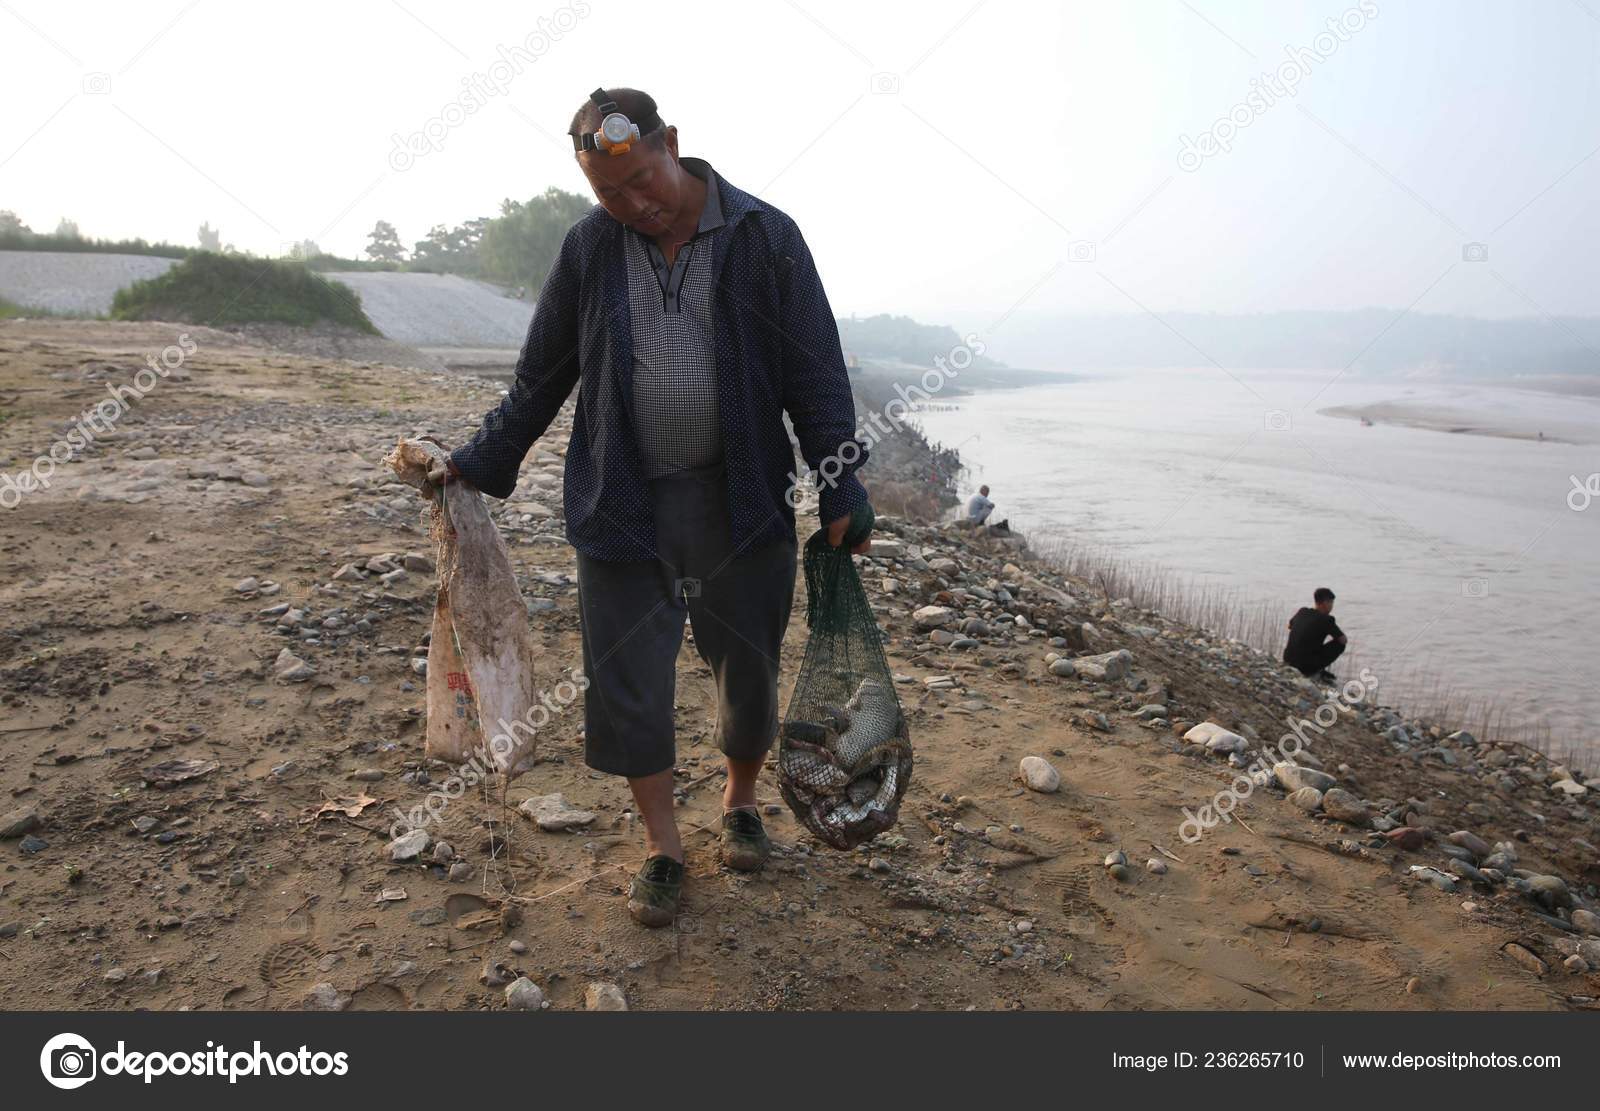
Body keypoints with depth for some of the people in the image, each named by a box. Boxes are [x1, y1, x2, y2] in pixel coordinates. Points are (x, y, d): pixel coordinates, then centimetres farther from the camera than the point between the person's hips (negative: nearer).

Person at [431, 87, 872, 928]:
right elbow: (540, 377, 11)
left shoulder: (765, 238, -4)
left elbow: (816, 376, -2)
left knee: (747, 663, 11)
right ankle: (662, 845, 23)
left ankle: (741, 801, 38)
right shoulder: (588, 248, 2)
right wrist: (477, 467, 8)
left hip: (740, 497, -1)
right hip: (622, 501, 2)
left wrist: (840, 493, -6)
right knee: (625, 674, 4)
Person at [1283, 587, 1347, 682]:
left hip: (1288, 661, 7)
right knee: (1340, 644, 4)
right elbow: (1344, 640, -6)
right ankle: (1316, 672, 1)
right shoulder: (1326, 619, -12)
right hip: (1306, 666, -7)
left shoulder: (1302, 611, 7)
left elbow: (1290, 625, 27)